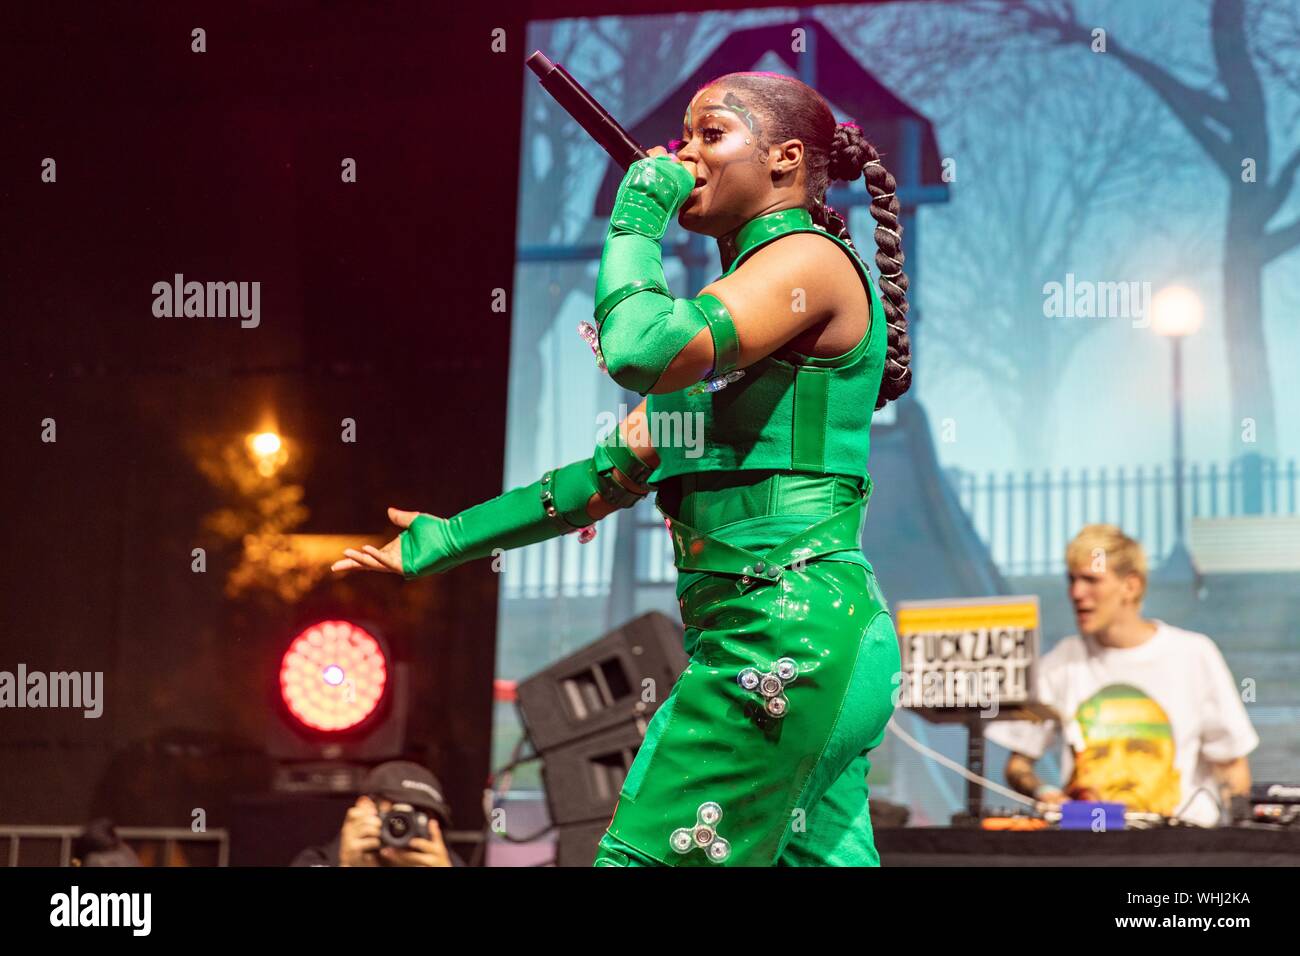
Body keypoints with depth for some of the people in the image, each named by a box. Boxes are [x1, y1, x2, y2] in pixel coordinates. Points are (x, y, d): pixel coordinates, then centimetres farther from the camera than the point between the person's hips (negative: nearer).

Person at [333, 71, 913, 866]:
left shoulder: (809, 261, -5)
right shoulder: (732, 309, 25)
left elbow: (642, 350, -22)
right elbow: (622, 470, 25)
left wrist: (634, 224, -4)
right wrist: (449, 541, 25)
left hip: (785, 635, -9)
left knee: (643, 857, -9)